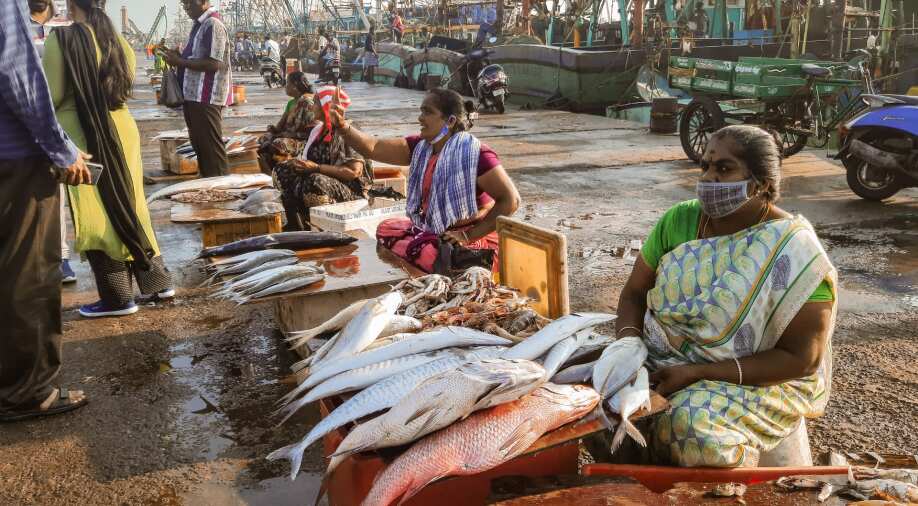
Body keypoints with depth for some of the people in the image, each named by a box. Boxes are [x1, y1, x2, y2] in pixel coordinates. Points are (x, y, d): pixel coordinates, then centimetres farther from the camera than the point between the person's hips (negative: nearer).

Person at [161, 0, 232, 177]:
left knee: (210, 143, -6)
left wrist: (180, 61, -17)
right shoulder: (200, 24, 15)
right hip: (195, 95, 10)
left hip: (207, 97, -10)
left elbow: (213, 63, -23)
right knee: (199, 142, 15)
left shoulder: (213, 25, -15)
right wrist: (178, 57, 6)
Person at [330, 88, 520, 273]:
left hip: (476, 239, -8)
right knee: (386, 229, 3)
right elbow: (373, 148, 0)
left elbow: (511, 200, -22)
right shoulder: (420, 147, 5)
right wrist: (343, 126, -17)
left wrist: (469, 236, -22)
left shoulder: (474, 153, -17)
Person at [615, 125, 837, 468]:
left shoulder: (796, 254, -16)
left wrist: (698, 373, -23)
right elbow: (635, 292, 5)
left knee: (692, 426, -33)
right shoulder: (679, 220, -2)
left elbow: (801, 359, -16)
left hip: (759, 380, -5)